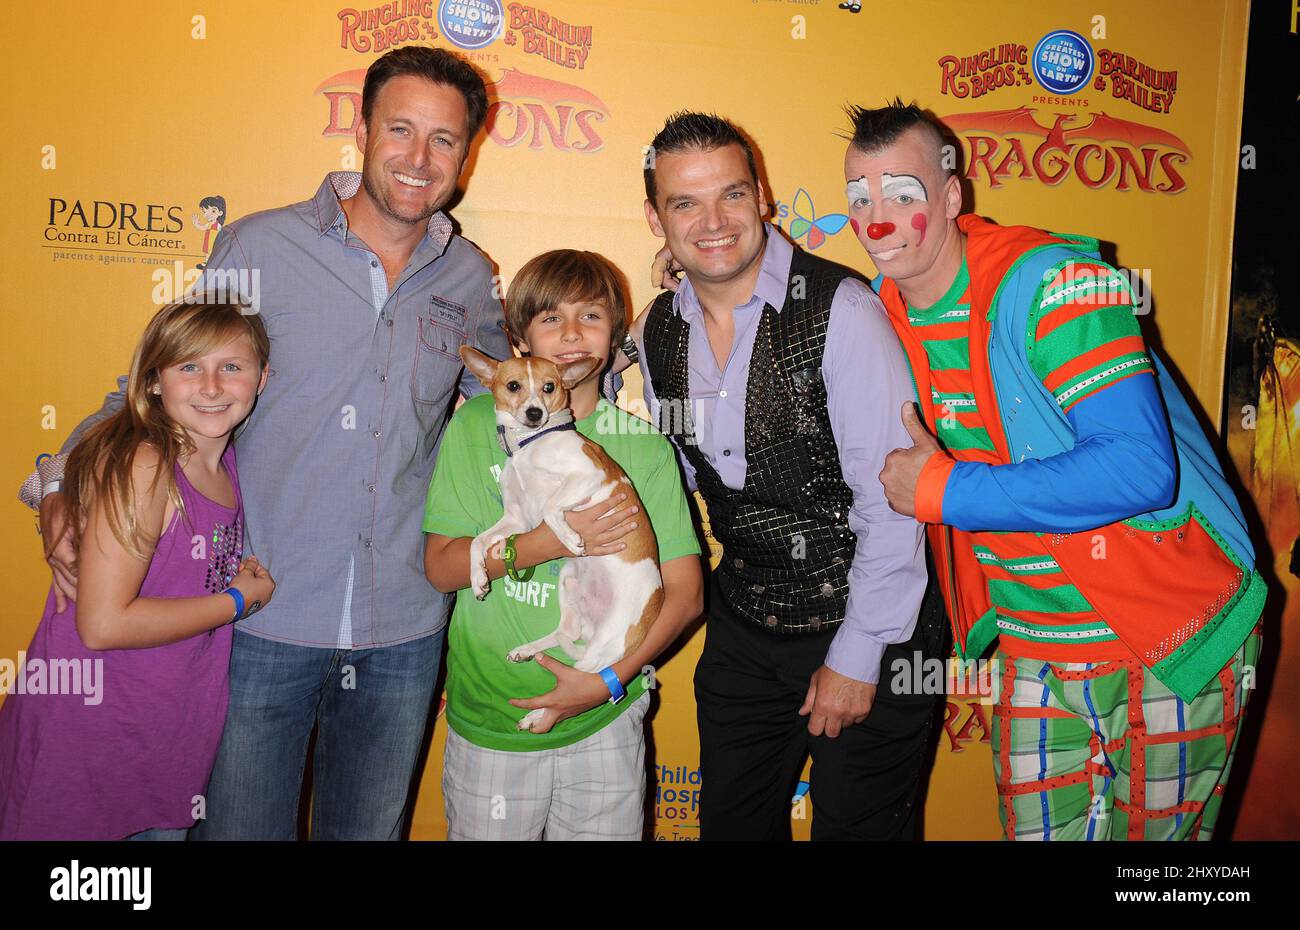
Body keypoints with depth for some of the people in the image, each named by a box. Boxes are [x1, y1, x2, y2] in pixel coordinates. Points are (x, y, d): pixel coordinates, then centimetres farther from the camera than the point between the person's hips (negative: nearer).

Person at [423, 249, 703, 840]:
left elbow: (685, 592, -4)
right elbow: (441, 567, -6)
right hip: (488, 720, 0)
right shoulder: (477, 426, -2)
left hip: (605, 727, 0)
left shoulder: (643, 445, -3)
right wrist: (551, 541, -19)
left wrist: (608, 680, -14)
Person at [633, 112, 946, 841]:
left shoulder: (841, 311, -18)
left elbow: (890, 497, -19)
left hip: (866, 631, -5)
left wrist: (856, 656, -15)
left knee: (858, 826, 11)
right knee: (732, 823, 18)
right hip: (743, 630, 5)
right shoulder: (657, 331, 0)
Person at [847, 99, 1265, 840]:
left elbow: (1139, 469, -30)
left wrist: (944, 490, -26)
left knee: (1156, 833, 11)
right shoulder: (882, 314, 1)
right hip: (1033, 654, 6)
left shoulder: (1052, 284, -21)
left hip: (1170, 647, -5)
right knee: (1038, 830, 16)